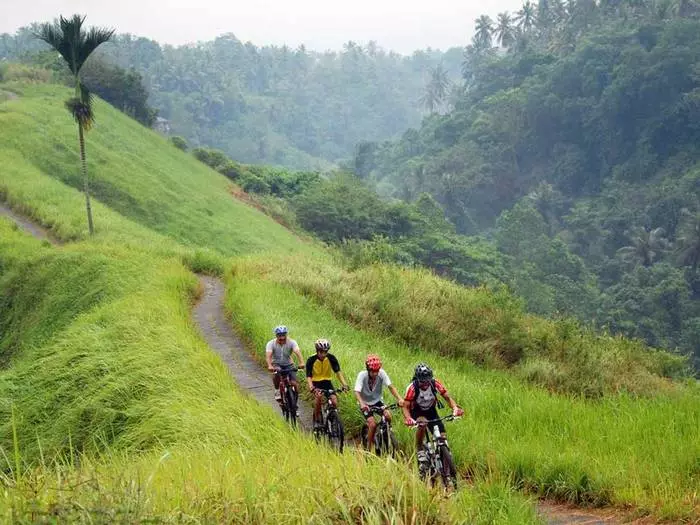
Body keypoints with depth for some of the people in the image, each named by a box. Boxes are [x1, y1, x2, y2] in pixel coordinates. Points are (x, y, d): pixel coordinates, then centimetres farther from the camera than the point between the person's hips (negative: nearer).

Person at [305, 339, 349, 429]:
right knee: (319, 396, -32)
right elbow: (308, 376, -21)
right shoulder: (311, 360, -18)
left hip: (327, 382, 2)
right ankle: (316, 420, -17)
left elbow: (338, 371, -17)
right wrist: (311, 388, -39)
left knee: (334, 402, -18)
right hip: (316, 383, -2)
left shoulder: (331, 358, -13)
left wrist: (344, 384, -32)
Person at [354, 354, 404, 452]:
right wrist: (362, 404, -51)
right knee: (373, 424, -22)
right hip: (365, 403, -3)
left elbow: (390, 386, -23)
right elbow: (357, 392, -32)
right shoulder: (362, 375, -23)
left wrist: (399, 398, -39)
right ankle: (368, 448, -6)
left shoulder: (382, 373, -18)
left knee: (388, 416, -24)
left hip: (378, 401, 3)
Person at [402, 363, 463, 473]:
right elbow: (406, 406, -26)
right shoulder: (412, 388, -28)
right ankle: (419, 451, -19)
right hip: (417, 411, -3)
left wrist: (455, 408, -39)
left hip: (431, 411, 3)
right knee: (422, 423, -37)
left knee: (442, 436, -13)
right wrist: (408, 419, -46)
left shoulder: (435, 384, -22)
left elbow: (447, 398, -19)